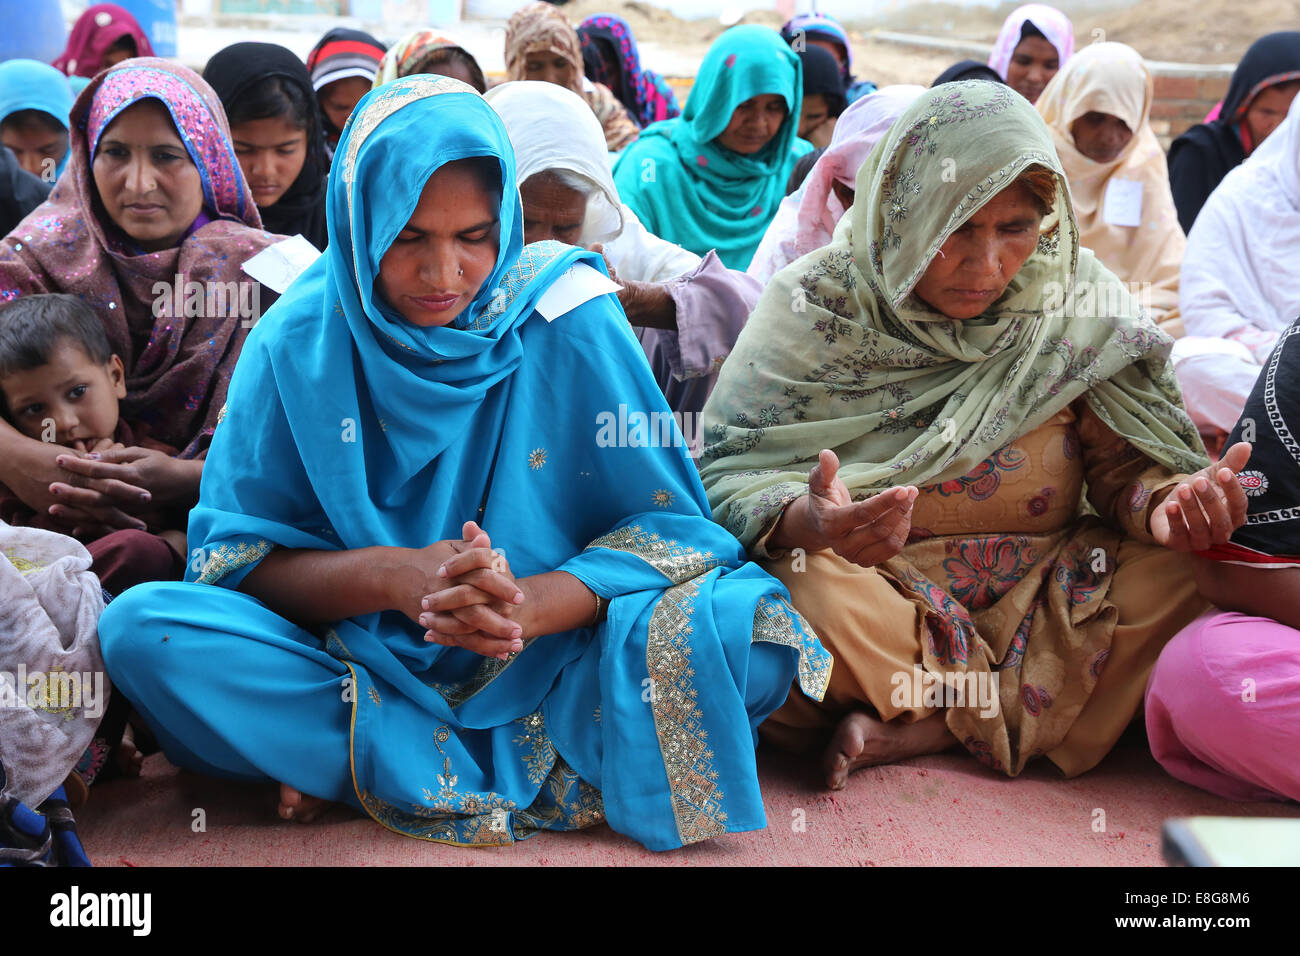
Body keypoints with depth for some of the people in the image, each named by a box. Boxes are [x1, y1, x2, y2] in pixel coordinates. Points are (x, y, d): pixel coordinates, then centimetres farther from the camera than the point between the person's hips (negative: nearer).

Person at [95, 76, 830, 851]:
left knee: (740, 623, -27)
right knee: (140, 626, -23)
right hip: (363, 662, 1)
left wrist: (529, 606, -26)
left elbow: (669, 525, -7)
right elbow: (234, 555, -3)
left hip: (546, 669, 0)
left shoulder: (566, 318, -7)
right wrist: (392, 575, -22)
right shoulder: (299, 340, -3)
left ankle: (389, 765, -17)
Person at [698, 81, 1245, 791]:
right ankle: (1027, 714, -12)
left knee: (1182, 574, -22)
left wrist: (1163, 501, -23)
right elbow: (730, 473, -12)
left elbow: (1124, 463, 2)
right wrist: (805, 520, -35)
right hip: (873, 588, -4)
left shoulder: (1079, 301, 1)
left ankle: (912, 733, -19)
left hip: (1041, 593, 4)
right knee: (807, 596, -35)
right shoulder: (815, 302, -7)